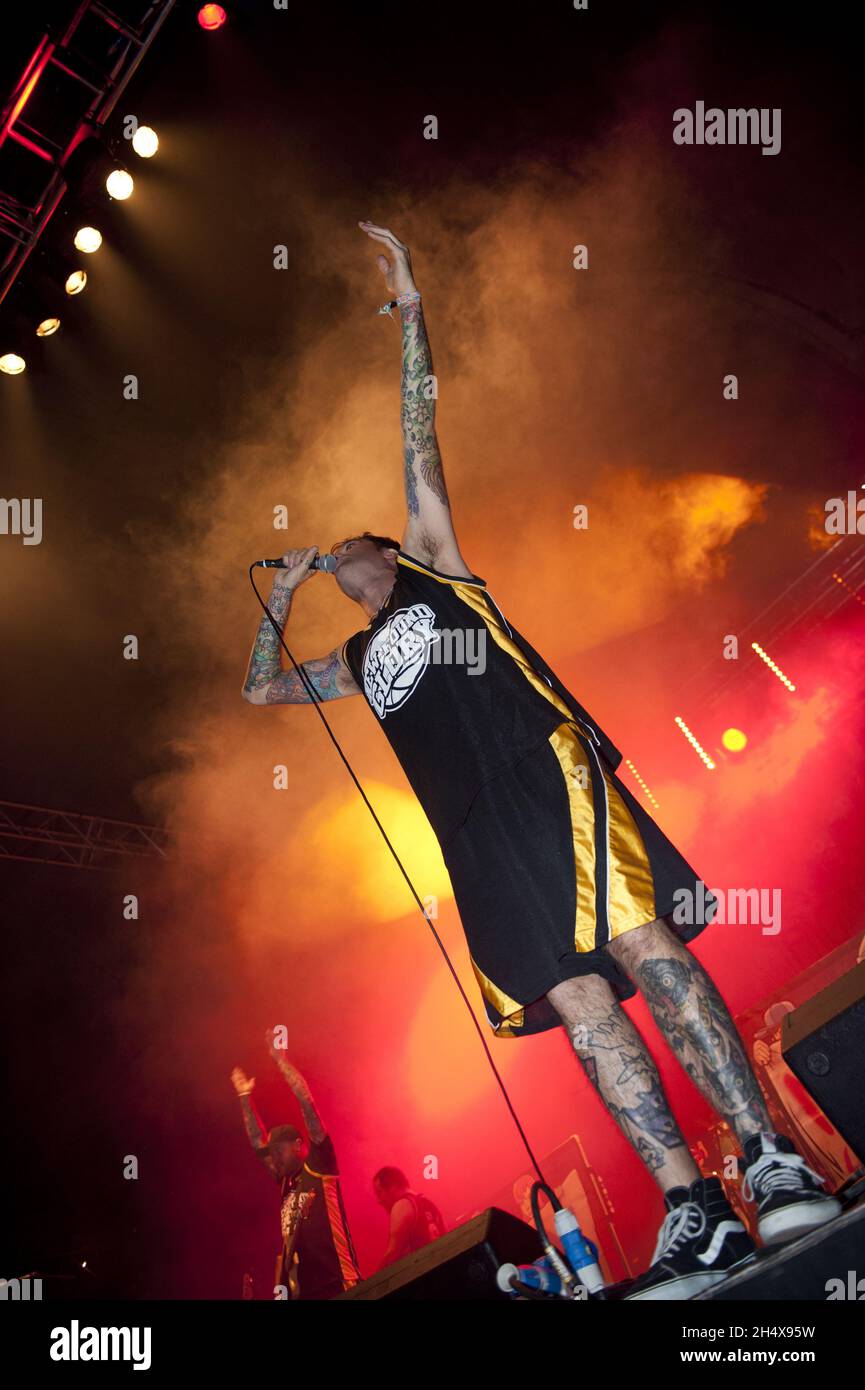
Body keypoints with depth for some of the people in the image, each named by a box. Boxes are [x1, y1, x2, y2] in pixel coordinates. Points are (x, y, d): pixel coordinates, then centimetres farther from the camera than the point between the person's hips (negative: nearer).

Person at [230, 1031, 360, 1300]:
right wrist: (246, 1097, 30)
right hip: (300, 1290, 8)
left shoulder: (320, 1166, 3)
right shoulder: (286, 1183, 21)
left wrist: (280, 1059, 1)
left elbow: (308, 1105, -3)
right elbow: (258, 1143, 29)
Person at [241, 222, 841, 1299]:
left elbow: (420, 445, 18)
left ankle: (771, 1161, -16)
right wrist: (282, 592, 38)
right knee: (578, 1000, -8)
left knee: (642, 946, -18)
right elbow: (259, 691, 37)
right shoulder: (357, 662, 31)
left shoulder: (435, 566, 23)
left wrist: (409, 308, 16)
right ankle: (693, 1212, -9)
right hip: (477, 834, 3)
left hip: (547, 774, -3)